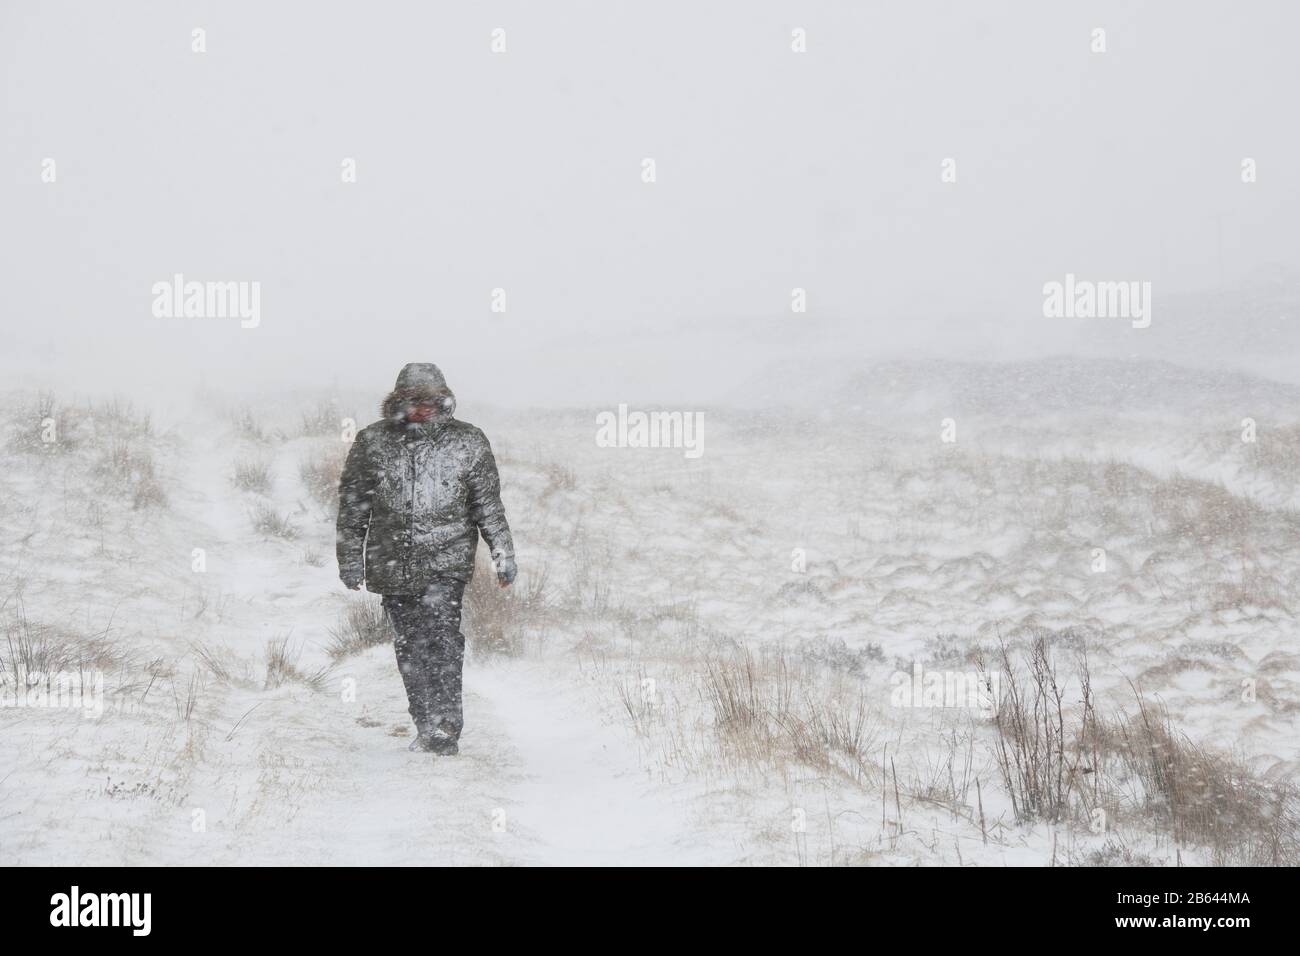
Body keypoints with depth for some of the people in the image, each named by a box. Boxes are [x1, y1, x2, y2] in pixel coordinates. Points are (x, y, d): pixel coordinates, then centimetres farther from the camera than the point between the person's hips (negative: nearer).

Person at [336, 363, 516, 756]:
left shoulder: (467, 442, 4)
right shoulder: (371, 442, 5)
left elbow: (489, 505, 9)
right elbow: (352, 506, 11)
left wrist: (503, 555, 7)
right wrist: (350, 559, 9)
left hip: (446, 560, -2)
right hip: (392, 564, 2)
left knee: (440, 632, -18)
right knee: (409, 647, 5)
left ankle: (445, 727, -19)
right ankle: (426, 726, 15)